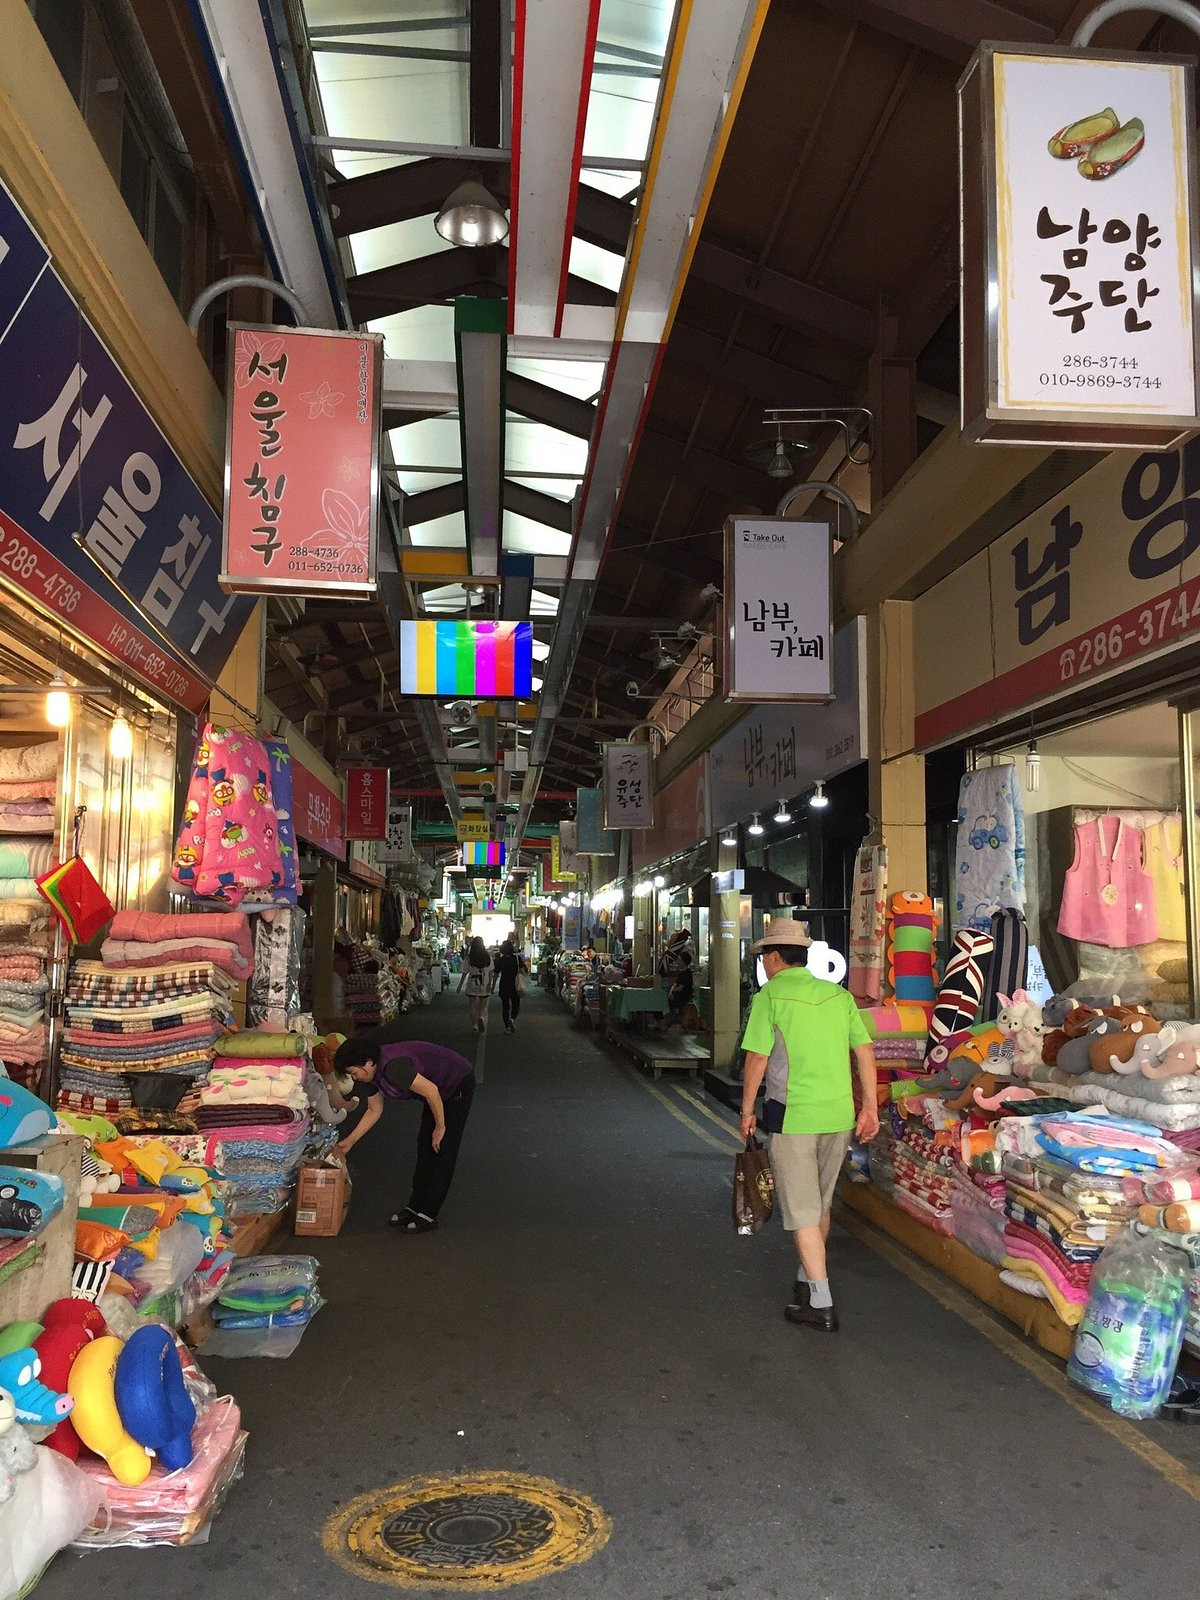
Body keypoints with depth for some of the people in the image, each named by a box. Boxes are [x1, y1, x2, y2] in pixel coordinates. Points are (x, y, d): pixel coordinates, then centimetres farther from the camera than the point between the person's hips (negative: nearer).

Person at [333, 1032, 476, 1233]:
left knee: (443, 1150, -5)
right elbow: (374, 1110, 10)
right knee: (425, 1146, 12)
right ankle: (415, 1207, 20)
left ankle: (428, 1215, 0)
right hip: (443, 1090, 10)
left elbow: (431, 1091, -33)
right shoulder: (372, 1073, -4)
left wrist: (440, 1127, -21)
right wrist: (349, 1141, 9)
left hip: (459, 1085, -10)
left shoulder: (392, 1067, -34)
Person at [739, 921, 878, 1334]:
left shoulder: (770, 996, -9)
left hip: (792, 1115, -6)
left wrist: (747, 1110, 0)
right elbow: (864, 1050, 4)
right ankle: (807, 1279, 35)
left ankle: (821, 1305, 2)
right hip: (839, 1115, 6)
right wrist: (870, 1107, 10)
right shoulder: (838, 995, 7)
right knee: (821, 1203, 20)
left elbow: (757, 1058, -11)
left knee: (802, 1211, 1)